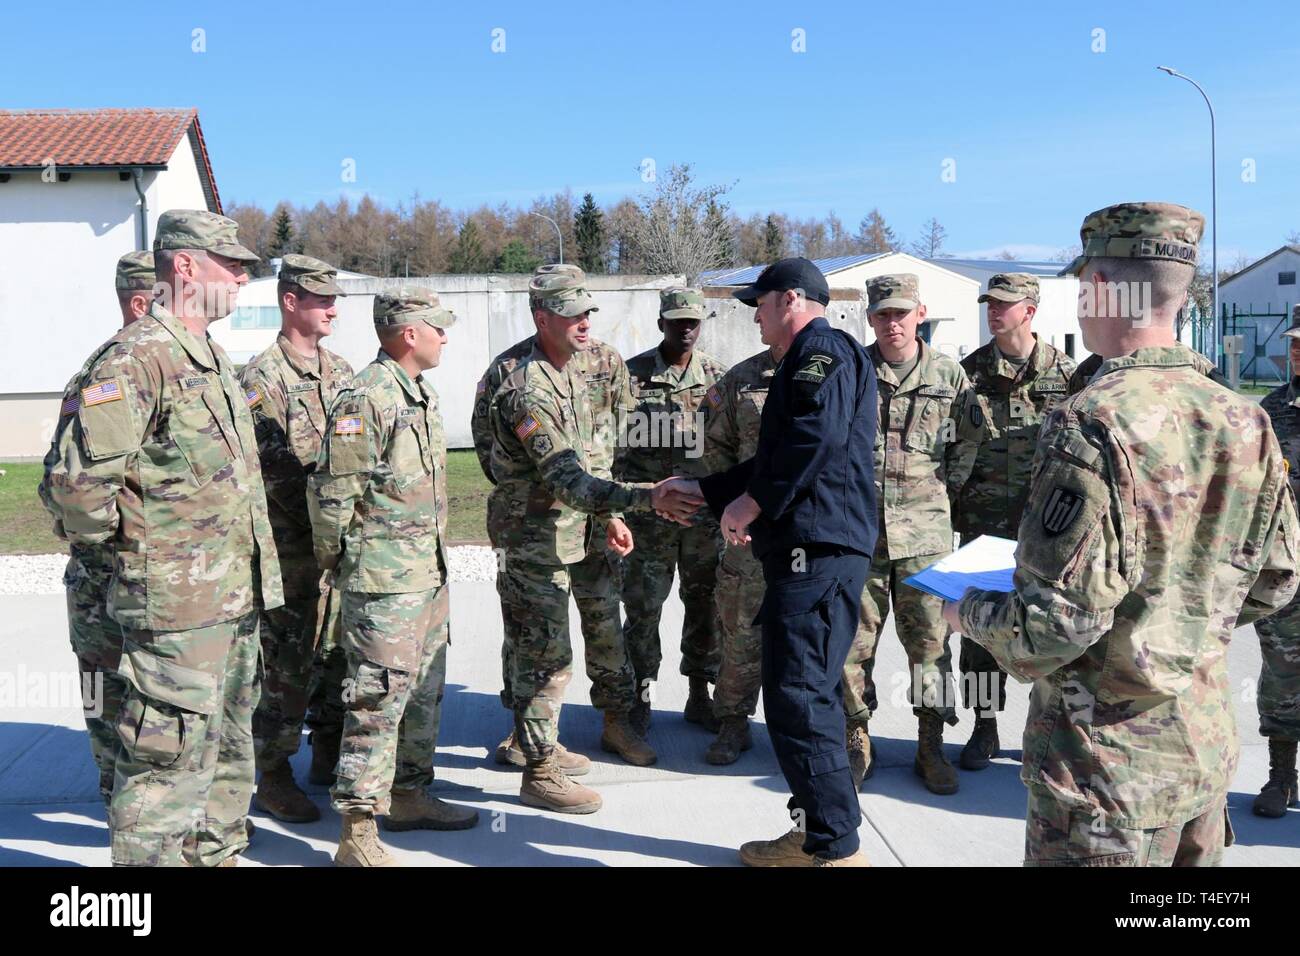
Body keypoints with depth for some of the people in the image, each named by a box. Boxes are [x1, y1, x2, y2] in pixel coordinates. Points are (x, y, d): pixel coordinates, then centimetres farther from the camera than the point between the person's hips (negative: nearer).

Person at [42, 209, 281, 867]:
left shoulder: (213, 358, 15)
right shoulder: (136, 358, -15)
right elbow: (80, 485, -22)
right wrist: (136, 541, -7)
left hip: (236, 600, 9)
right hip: (177, 605, -9)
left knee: (229, 756, 19)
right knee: (169, 763, -2)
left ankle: (215, 854, 34)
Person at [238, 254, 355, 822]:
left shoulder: (340, 370, 12)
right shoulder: (263, 377, -10)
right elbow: (272, 470, -16)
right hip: (294, 544, -7)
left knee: (341, 651, 14)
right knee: (288, 663, -1)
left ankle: (329, 755, 30)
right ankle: (273, 778, 11)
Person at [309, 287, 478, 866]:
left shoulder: (421, 394, 15)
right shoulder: (365, 399, -16)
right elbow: (332, 493, -16)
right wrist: (336, 563, -4)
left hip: (429, 573, 10)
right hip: (384, 579, -10)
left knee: (424, 690, 17)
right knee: (379, 698, -8)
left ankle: (409, 796, 32)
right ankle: (357, 834, -1)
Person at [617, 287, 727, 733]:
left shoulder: (718, 377, 6)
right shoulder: (632, 375, -1)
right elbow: (614, 441, 2)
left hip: (705, 513, 2)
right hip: (648, 515, -2)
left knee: (705, 607, 9)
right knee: (642, 609, 3)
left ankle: (699, 696, 23)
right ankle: (640, 697, 17)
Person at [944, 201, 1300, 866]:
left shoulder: (1093, 423, -23)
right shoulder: (1245, 421, 0)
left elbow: (1060, 620, -24)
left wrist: (970, 612, -5)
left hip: (1110, 761, -7)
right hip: (1207, 747, 7)